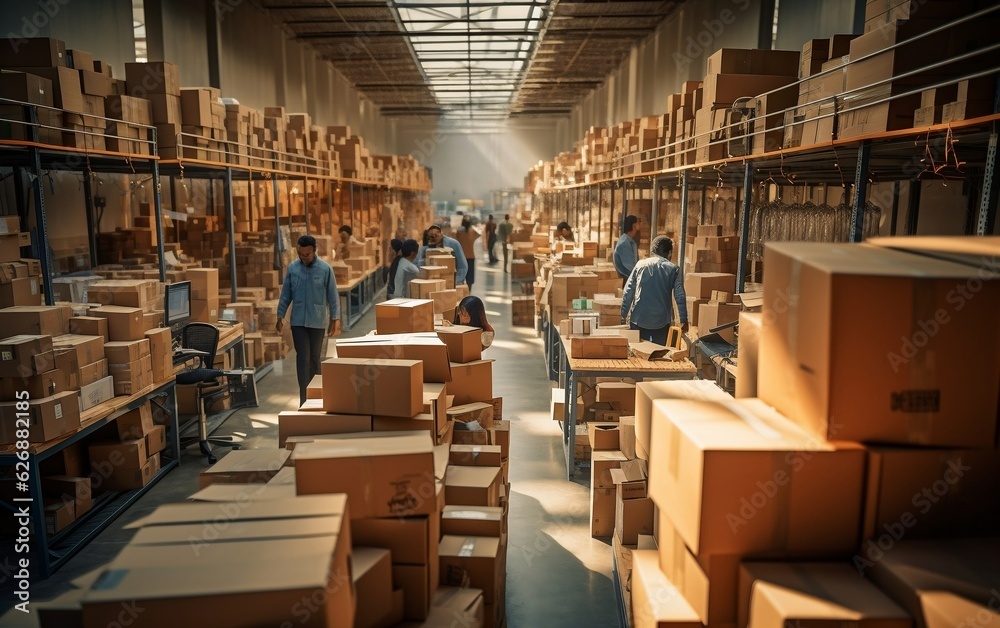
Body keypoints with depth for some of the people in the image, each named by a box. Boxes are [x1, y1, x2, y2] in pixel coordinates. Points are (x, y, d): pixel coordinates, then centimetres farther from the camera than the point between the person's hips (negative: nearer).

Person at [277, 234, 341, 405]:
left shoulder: (325, 269, -6)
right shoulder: (292, 268, 0)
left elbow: (332, 296, -2)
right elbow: (285, 294, 7)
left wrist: (335, 318, -4)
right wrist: (280, 315, 4)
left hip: (318, 321, -1)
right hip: (298, 321, 1)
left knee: (315, 357, 10)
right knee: (302, 357, -3)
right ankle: (304, 397, -2)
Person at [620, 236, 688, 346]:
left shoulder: (640, 265, 4)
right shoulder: (673, 269, 1)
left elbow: (628, 292, 1)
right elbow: (680, 296, -3)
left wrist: (623, 315, 6)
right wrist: (684, 320, 3)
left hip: (638, 320, 1)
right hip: (661, 321, -1)